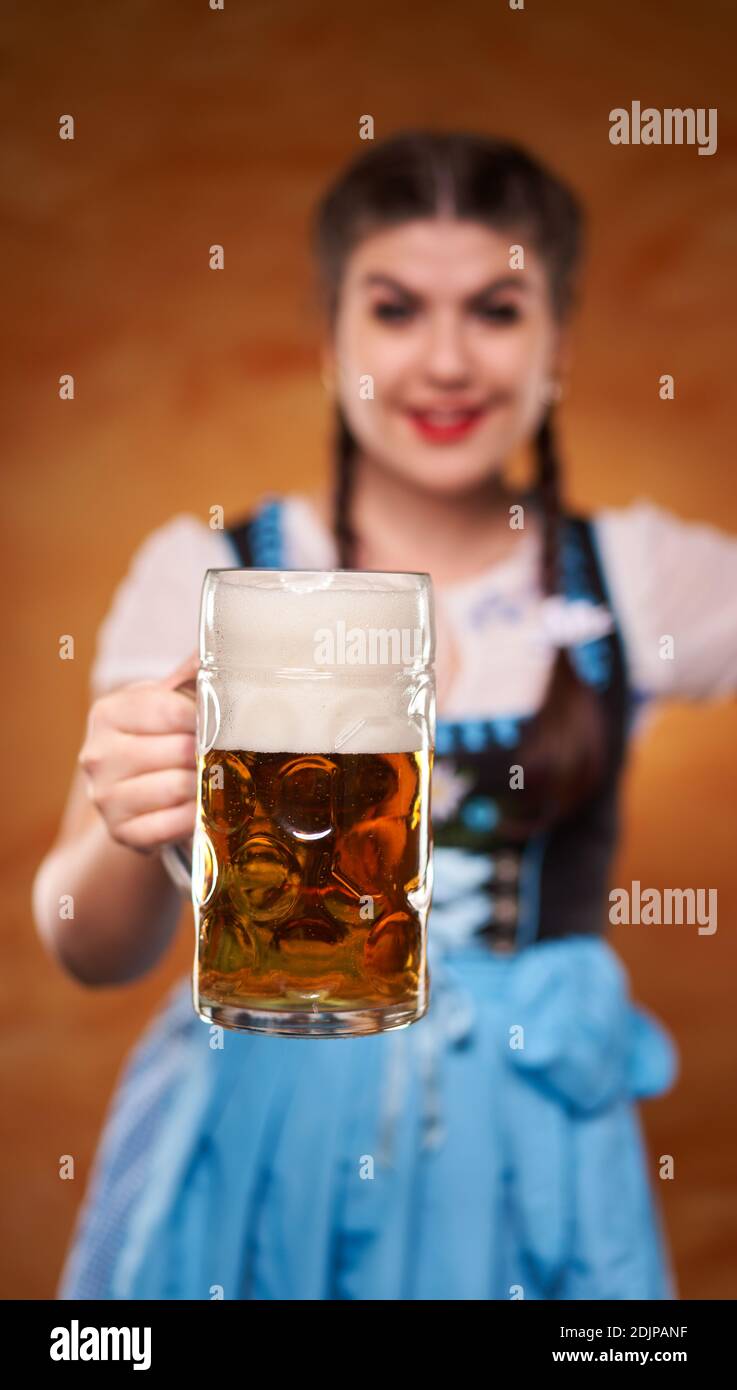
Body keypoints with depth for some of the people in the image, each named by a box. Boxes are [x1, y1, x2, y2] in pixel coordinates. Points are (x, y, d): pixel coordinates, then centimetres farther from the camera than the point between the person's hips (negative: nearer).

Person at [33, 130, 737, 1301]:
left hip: (533, 1162, 1)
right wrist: (134, 838, -27)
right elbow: (93, 952, -9)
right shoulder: (207, 574, -5)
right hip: (259, 1148, 0)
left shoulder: (640, 578, 0)